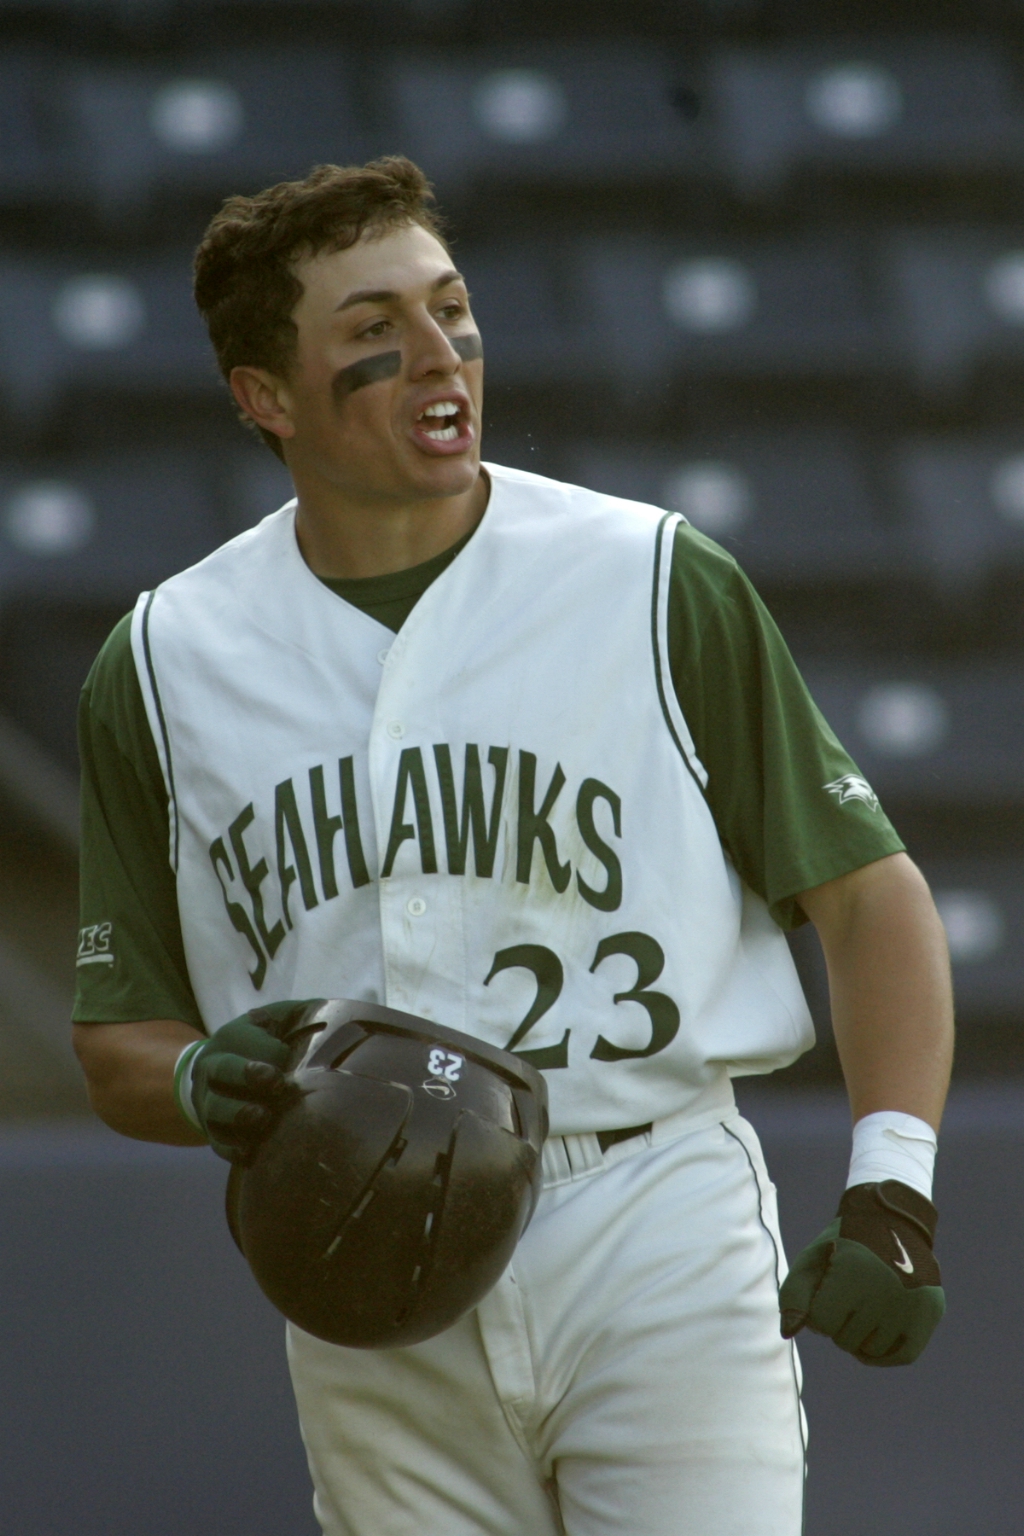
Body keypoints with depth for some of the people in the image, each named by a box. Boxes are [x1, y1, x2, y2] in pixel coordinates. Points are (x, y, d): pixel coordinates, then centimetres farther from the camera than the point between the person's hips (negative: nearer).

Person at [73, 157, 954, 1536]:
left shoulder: (659, 584, 1)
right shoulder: (167, 662, 7)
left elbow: (870, 893, 2)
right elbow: (119, 1043, 12)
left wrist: (893, 1197, -10)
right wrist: (207, 1085, -12)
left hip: (660, 1237, -2)